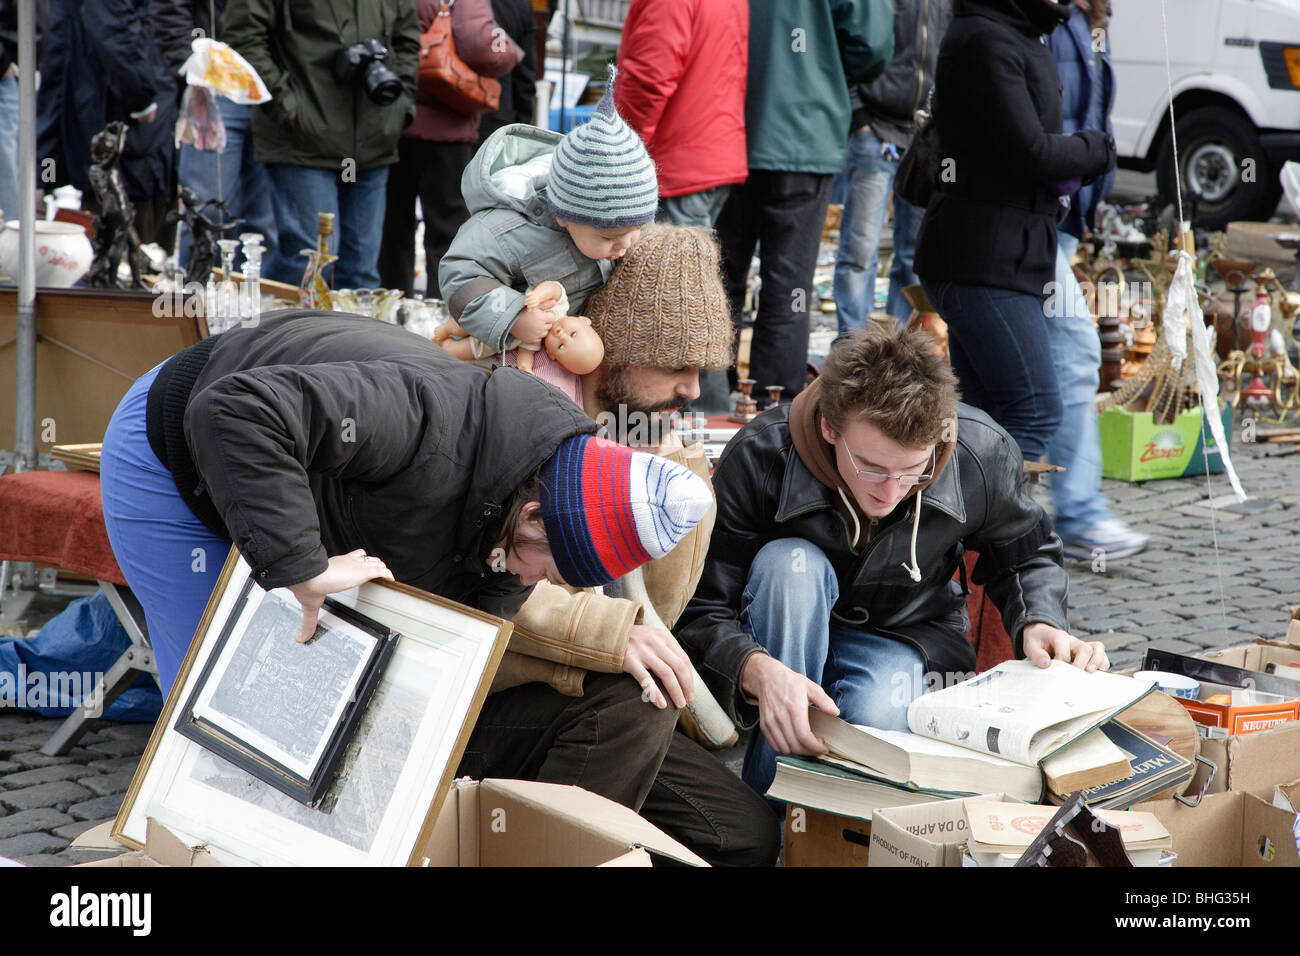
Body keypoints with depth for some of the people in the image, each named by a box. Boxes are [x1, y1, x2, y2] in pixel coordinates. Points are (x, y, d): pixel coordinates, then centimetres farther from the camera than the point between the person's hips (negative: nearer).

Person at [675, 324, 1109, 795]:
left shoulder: (982, 453, -20)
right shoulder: (758, 458, -28)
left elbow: (1026, 557, 3)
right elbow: (701, 611, -26)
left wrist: (1039, 625, -19)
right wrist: (759, 671, -47)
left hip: (904, 636, 0)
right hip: (789, 632, 0)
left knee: (878, 719, -37)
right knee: (791, 564, -36)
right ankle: (771, 796, -26)